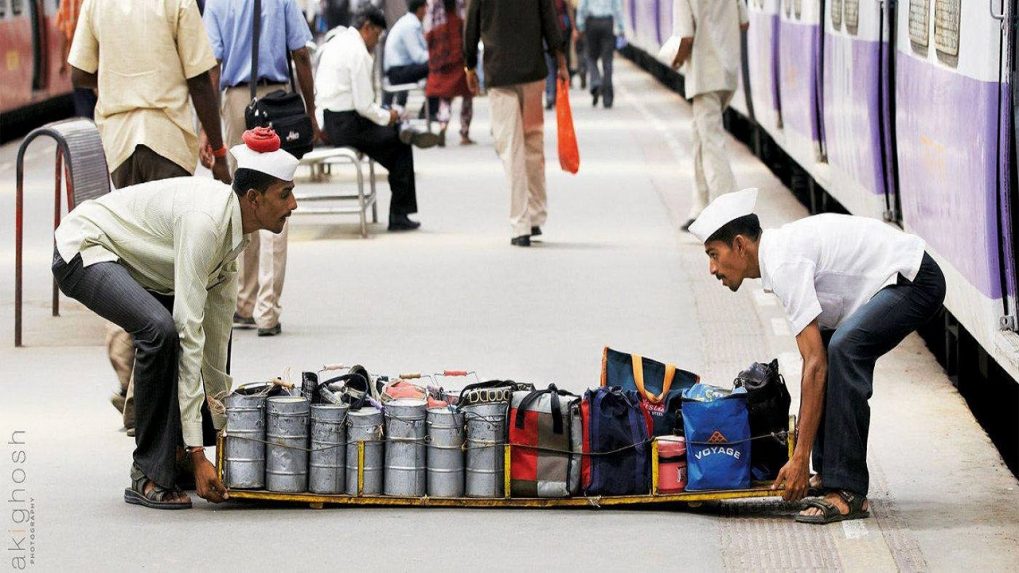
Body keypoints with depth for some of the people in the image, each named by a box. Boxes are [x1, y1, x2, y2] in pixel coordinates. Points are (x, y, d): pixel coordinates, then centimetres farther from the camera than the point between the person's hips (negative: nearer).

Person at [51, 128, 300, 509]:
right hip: (84, 251, -10)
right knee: (161, 329, -32)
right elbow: (189, 331, -35)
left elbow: (217, 324, 3)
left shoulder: (235, 226, -5)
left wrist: (222, 418, 5)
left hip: (128, 262, 10)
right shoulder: (205, 220, -33)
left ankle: (173, 455, 20)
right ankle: (149, 477, -22)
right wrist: (197, 453, -35)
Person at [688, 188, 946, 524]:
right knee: (826, 347, 17)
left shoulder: (785, 264, -20)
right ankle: (830, 473, 16)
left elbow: (816, 365, -24)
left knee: (843, 349, -28)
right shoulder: (781, 251, 10)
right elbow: (816, 359, 19)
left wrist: (800, 459, -23)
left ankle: (848, 493, -26)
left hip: (915, 281, -11)